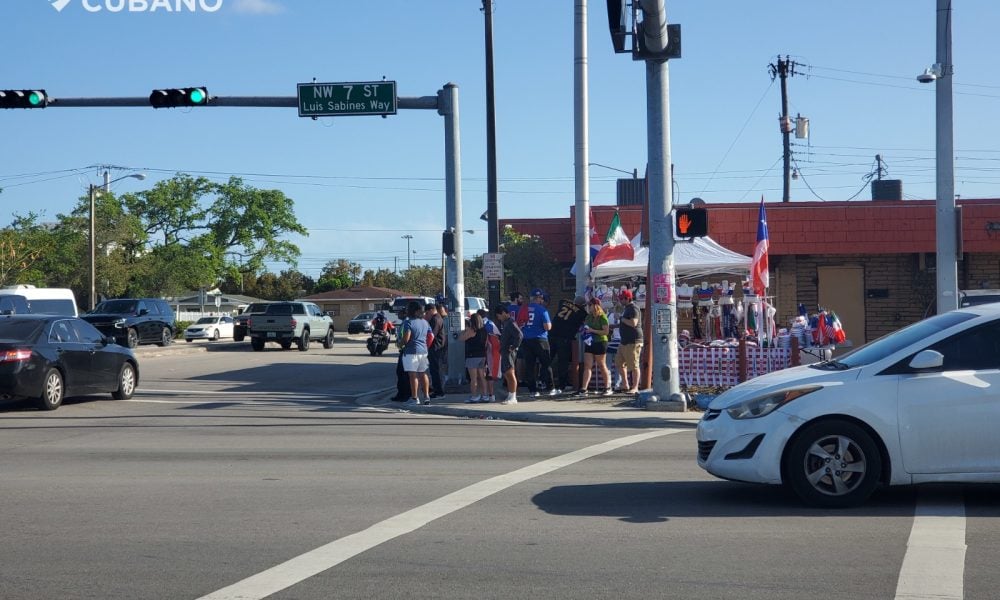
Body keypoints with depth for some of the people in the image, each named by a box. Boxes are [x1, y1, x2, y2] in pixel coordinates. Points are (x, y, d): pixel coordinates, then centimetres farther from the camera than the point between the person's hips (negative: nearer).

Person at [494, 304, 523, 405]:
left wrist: (513, 347, -19)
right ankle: (510, 396, 19)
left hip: (509, 352, -10)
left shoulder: (511, 323, -14)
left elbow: (519, 336, -24)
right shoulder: (504, 323, 16)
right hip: (504, 352, 10)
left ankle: (513, 398, -10)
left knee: (510, 374, -10)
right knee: (506, 374, 13)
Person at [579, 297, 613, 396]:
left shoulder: (602, 317, -9)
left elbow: (606, 331, -16)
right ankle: (583, 389, -8)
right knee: (587, 366, -3)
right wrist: (585, 330, 5)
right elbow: (585, 328, 28)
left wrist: (593, 330, -20)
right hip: (589, 343, 6)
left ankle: (608, 388, 16)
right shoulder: (588, 317, 13)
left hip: (600, 343, -6)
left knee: (601, 365, 3)